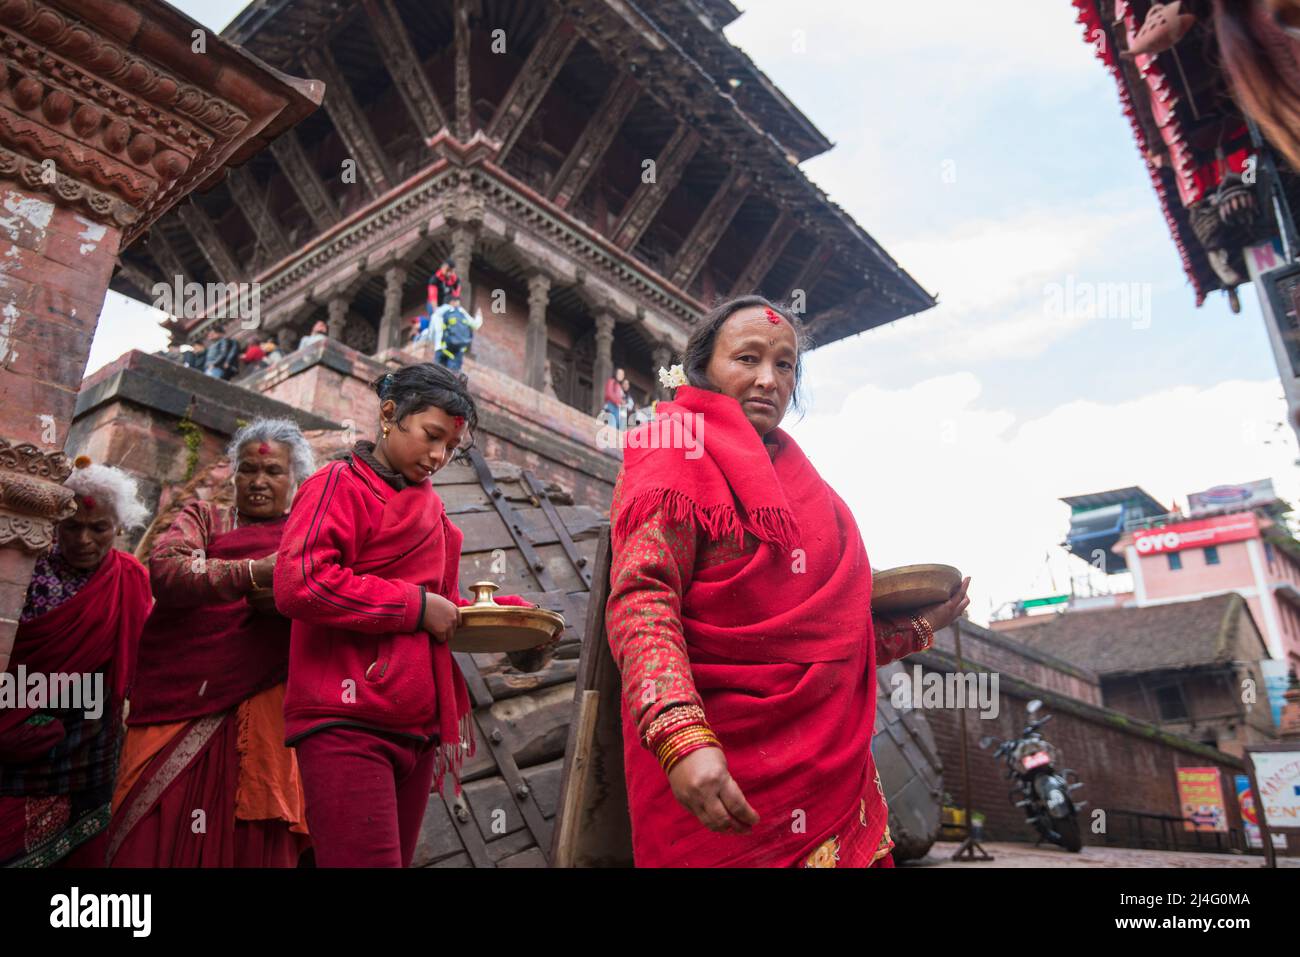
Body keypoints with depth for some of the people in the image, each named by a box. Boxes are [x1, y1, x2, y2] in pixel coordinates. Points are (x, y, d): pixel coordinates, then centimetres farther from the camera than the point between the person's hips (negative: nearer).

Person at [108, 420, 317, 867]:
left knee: (252, 842, -1)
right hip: (176, 710, 1)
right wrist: (254, 574, -22)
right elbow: (165, 570, -7)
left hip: (259, 716, 0)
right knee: (159, 838, -2)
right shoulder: (203, 517, 14)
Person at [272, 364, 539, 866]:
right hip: (347, 724, -7)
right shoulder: (341, 484, -2)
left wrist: (503, 611, 6)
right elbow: (297, 584, -18)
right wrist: (415, 606, -15)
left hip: (416, 728, 8)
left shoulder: (427, 506, 19)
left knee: (398, 858, 12)